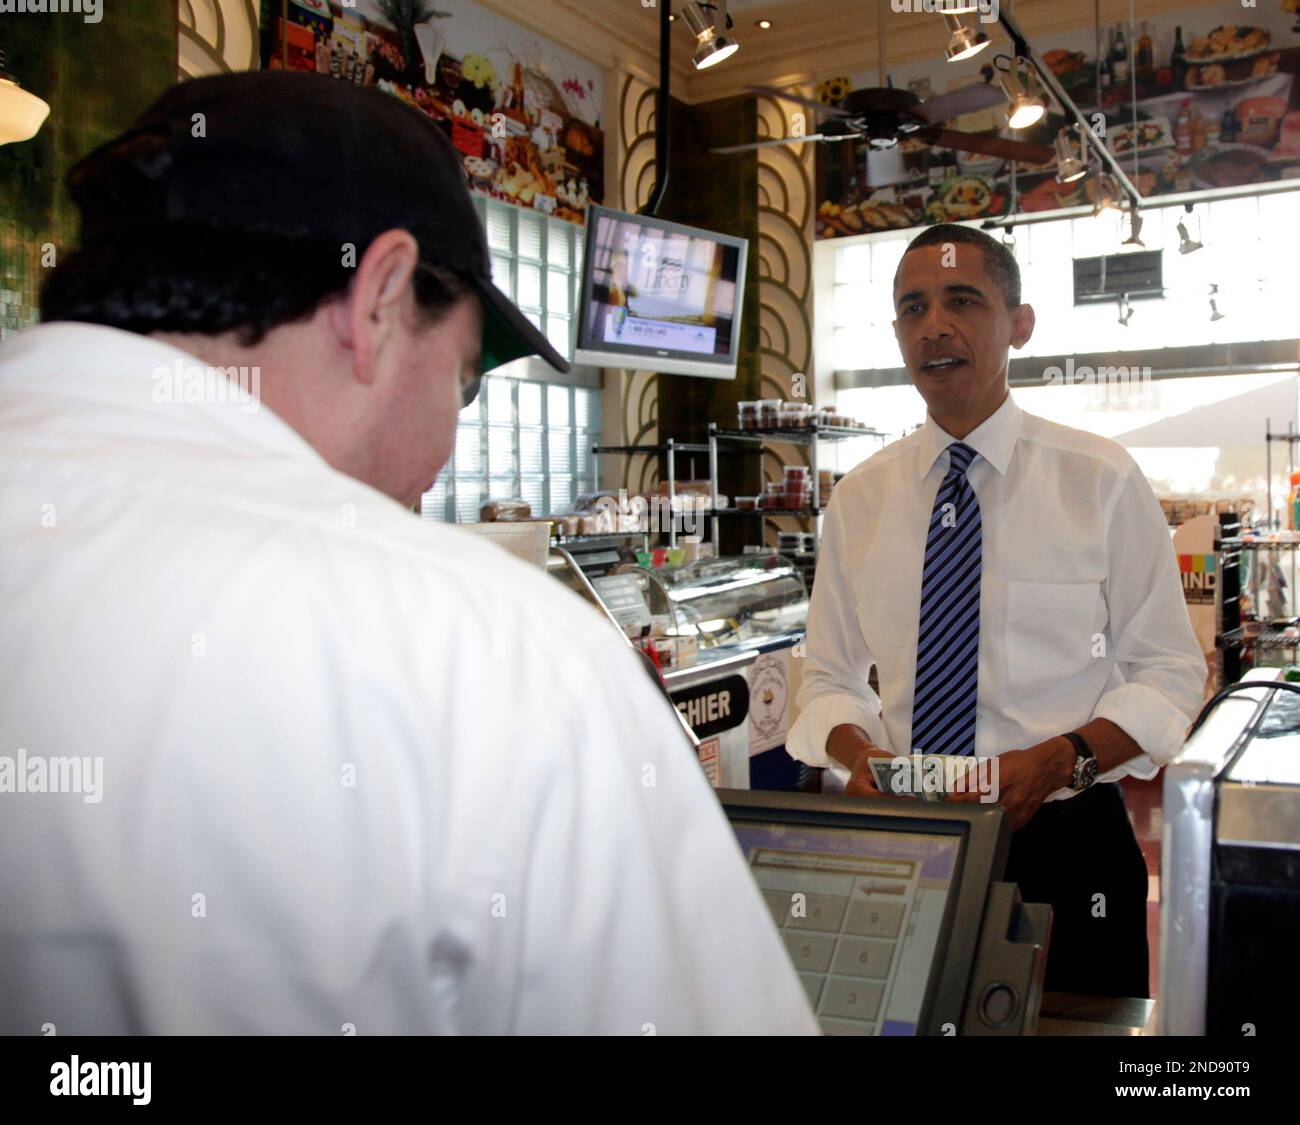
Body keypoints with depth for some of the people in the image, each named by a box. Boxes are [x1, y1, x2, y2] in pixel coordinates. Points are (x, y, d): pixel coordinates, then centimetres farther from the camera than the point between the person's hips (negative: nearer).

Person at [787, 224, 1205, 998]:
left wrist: (1061, 758, -19)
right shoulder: (859, 499, 2)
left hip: (1064, 843, -1)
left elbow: (1170, 671, -3)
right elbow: (831, 677, 7)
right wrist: (858, 751, -14)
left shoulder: (1102, 480, -5)